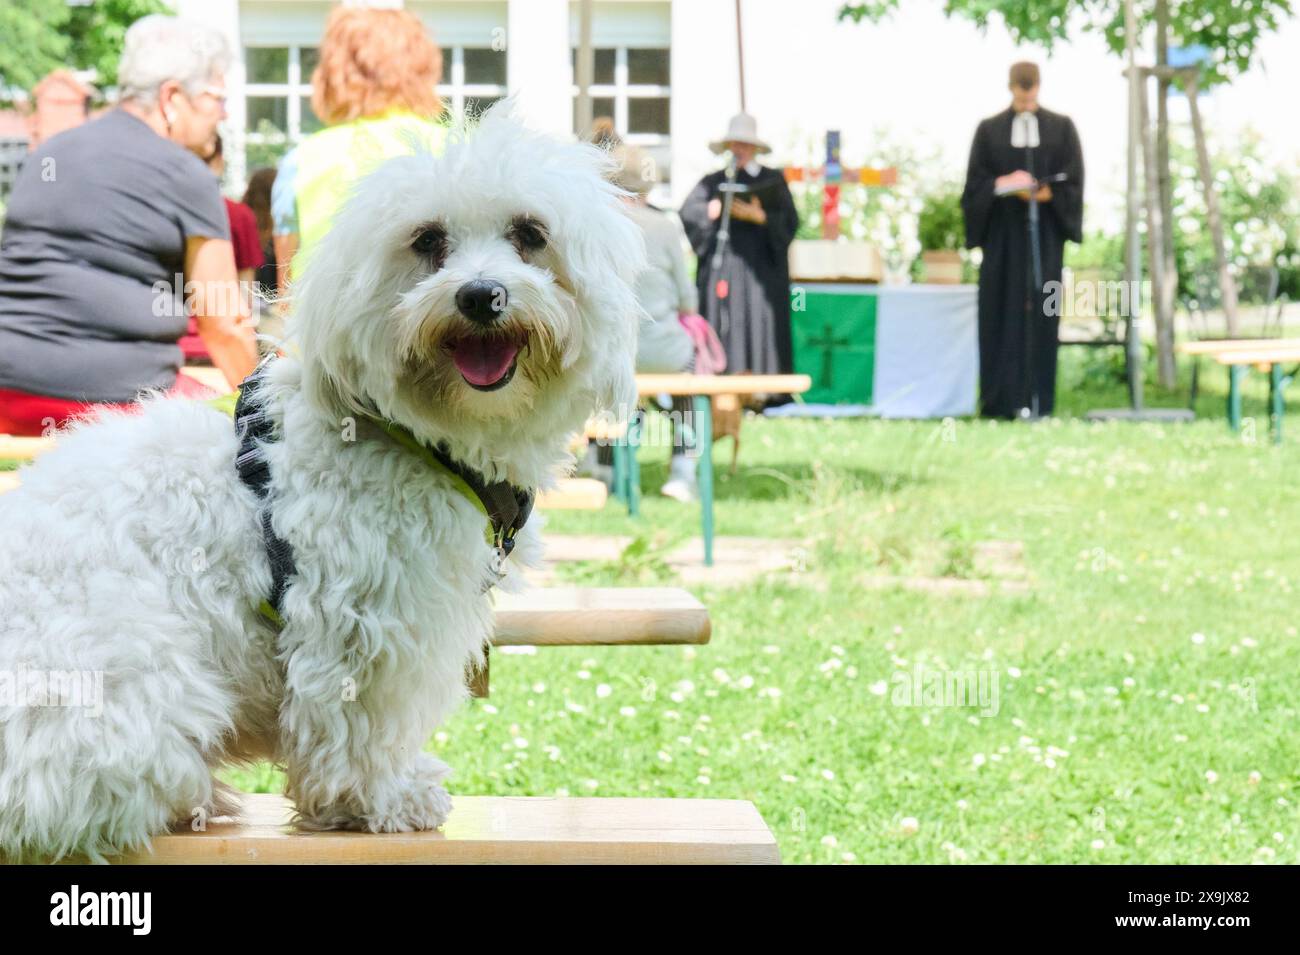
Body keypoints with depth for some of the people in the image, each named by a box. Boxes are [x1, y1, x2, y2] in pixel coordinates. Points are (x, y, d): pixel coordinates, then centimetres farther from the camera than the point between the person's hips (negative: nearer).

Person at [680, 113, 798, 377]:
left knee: (759, 323, -9)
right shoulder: (713, 182, 16)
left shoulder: (773, 180, 11)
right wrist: (713, 209, -15)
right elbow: (687, 212, 3)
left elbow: (790, 222, 1)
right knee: (725, 326, -6)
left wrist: (760, 216, -15)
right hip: (722, 265, 2)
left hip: (760, 265, -1)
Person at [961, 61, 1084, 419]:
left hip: (1045, 233, 0)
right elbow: (976, 184, 4)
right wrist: (1004, 184, -15)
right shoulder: (989, 130, 8)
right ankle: (999, 400, -3)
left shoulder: (1061, 128, 8)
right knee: (1001, 314, -4)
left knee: (1039, 314, -4)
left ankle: (1035, 400, -4)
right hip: (1002, 232, 0)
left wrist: (1046, 194, -15)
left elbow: (1072, 182, 3)